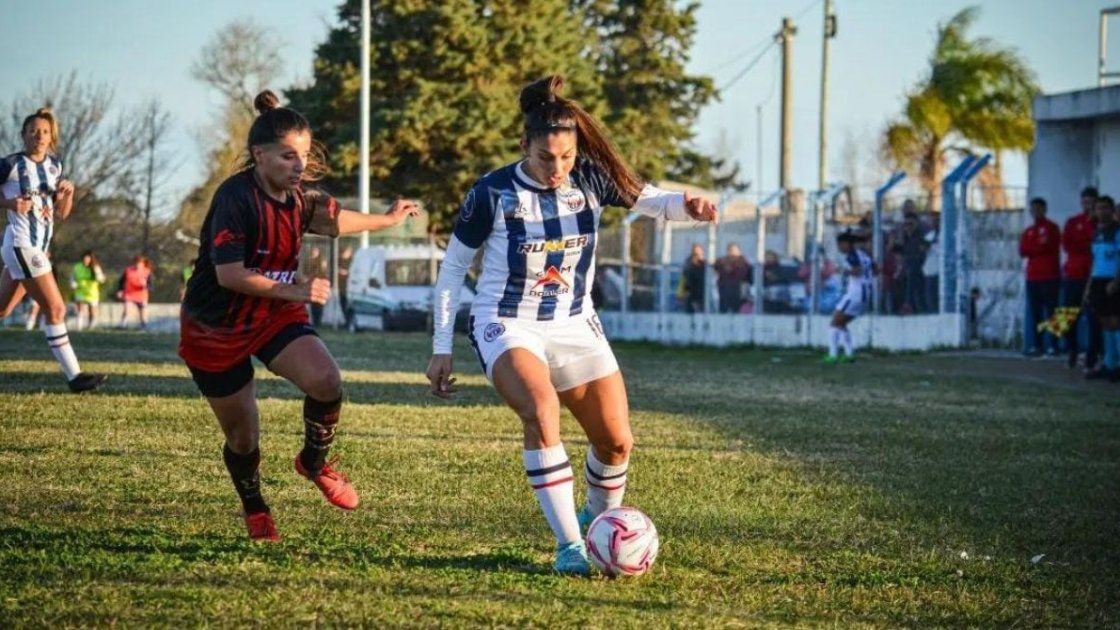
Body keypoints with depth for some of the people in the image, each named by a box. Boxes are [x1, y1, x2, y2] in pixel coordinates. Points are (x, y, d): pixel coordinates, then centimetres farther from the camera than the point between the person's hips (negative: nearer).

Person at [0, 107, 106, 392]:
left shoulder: (54, 165, 10)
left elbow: (61, 213, 15)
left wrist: (67, 193, -5)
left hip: (38, 247, 8)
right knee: (56, 309, -10)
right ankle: (74, 376, -7)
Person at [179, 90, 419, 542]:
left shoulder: (298, 197, -2)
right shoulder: (236, 198, -25)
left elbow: (329, 219, 22)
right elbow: (228, 274, -30)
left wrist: (386, 219, 33)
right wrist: (292, 291, -33)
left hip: (275, 317, 5)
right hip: (216, 328, -5)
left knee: (326, 382, -22)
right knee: (243, 438, 3)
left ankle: (314, 462, 7)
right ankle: (254, 510, 33)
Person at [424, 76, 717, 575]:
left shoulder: (591, 180, -6)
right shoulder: (493, 194, -13)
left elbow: (652, 200, -5)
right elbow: (453, 267, -3)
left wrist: (689, 207, -30)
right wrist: (441, 348, -4)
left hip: (573, 327, 4)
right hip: (506, 326, -4)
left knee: (616, 441, 1)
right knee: (541, 409, -32)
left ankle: (599, 522, 32)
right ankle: (569, 545, -27)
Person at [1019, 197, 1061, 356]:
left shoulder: (1051, 228, 3)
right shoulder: (1028, 231, 19)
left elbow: (1049, 246, -10)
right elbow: (1022, 251, 7)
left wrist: (1032, 250, 2)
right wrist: (1039, 248, -6)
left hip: (1049, 276, -6)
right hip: (1032, 276, 6)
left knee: (1050, 310, -9)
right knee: (1035, 312, 3)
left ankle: (1053, 345, -12)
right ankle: (1037, 345, 5)